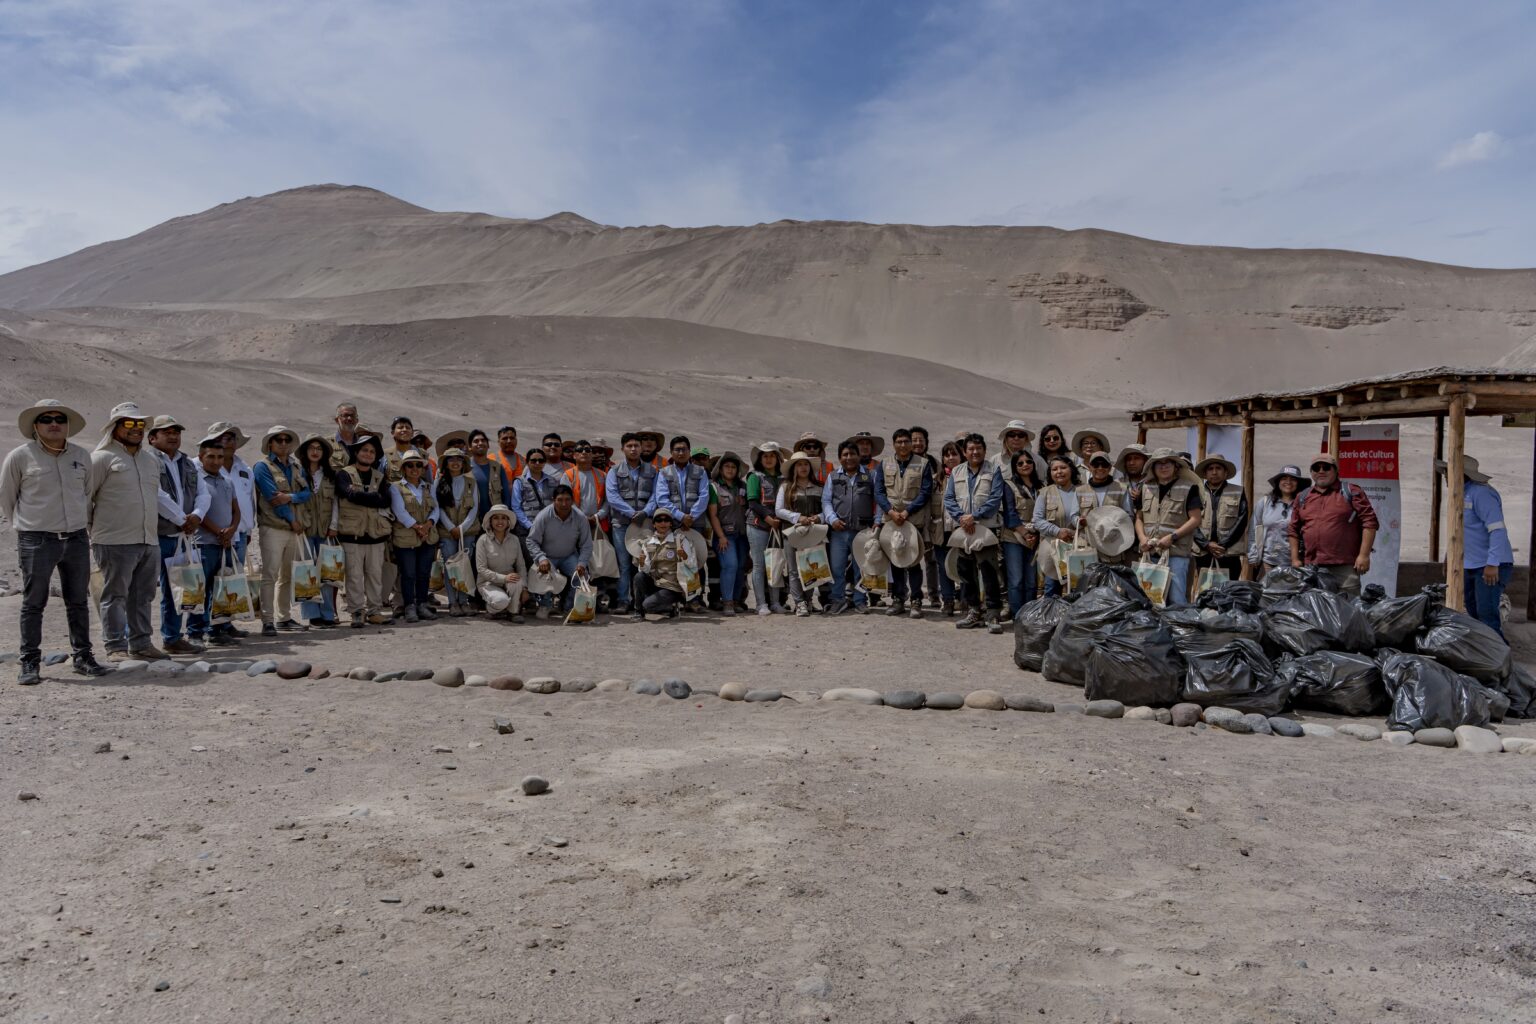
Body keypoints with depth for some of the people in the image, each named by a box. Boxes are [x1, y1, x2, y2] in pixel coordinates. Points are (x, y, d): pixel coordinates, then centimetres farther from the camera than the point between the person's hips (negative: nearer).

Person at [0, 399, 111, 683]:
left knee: (79, 602, 9)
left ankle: (83, 657, 17)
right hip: (36, 542, -4)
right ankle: (30, 663, 8)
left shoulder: (82, 456, 8)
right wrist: (26, 526, 10)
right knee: (33, 603, 1)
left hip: (77, 539, 4)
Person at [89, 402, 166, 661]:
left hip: (150, 541, 6)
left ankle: (141, 643, 18)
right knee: (115, 596, -1)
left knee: (143, 597, 11)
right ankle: (116, 647, 4)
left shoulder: (152, 458, 18)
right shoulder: (102, 458, -4)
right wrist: (93, 529, 0)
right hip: (116, 542, -6)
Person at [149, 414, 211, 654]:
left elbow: (203, 494, 11)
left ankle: (172, 638, 24)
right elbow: (157, 496, -18)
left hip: (182, 536, 8)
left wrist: (196, 515, -9)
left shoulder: (189, 464, 16)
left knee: (174, 590, 15)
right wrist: (182, 520, -13)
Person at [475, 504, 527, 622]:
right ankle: (493, 609, 4)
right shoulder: (483, 540, -9)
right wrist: (503, 578, -23)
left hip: (508, 580, 3)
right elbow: (481, 569, -13)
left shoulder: (514, 540, 3)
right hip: (488, 582, -3)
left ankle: (513, 612, -8)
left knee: (517, 583, -33)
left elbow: (521, 566, 4)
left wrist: (524, 587, -10)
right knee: (501, 600, -34)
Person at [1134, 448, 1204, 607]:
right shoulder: (1146, 488, 15)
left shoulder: (1189, 488, 1)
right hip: (1149, 553, 5)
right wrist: (1142, 537, -1)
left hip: (1177, 553, -5)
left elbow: (1195, 519, -4)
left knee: (1176, 600, -8)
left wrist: (1172, 537, -14)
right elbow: (1139, 518, 18)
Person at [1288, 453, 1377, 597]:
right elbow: (1294, 530, 17)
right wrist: (1295, 559, 9)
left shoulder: (1351, 492, 3)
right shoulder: (1303, 498, 15)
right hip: (1312, 568, 4)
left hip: (1345, 567, -4)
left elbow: (1369, 522, -3)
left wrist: (1364, 555, -10)